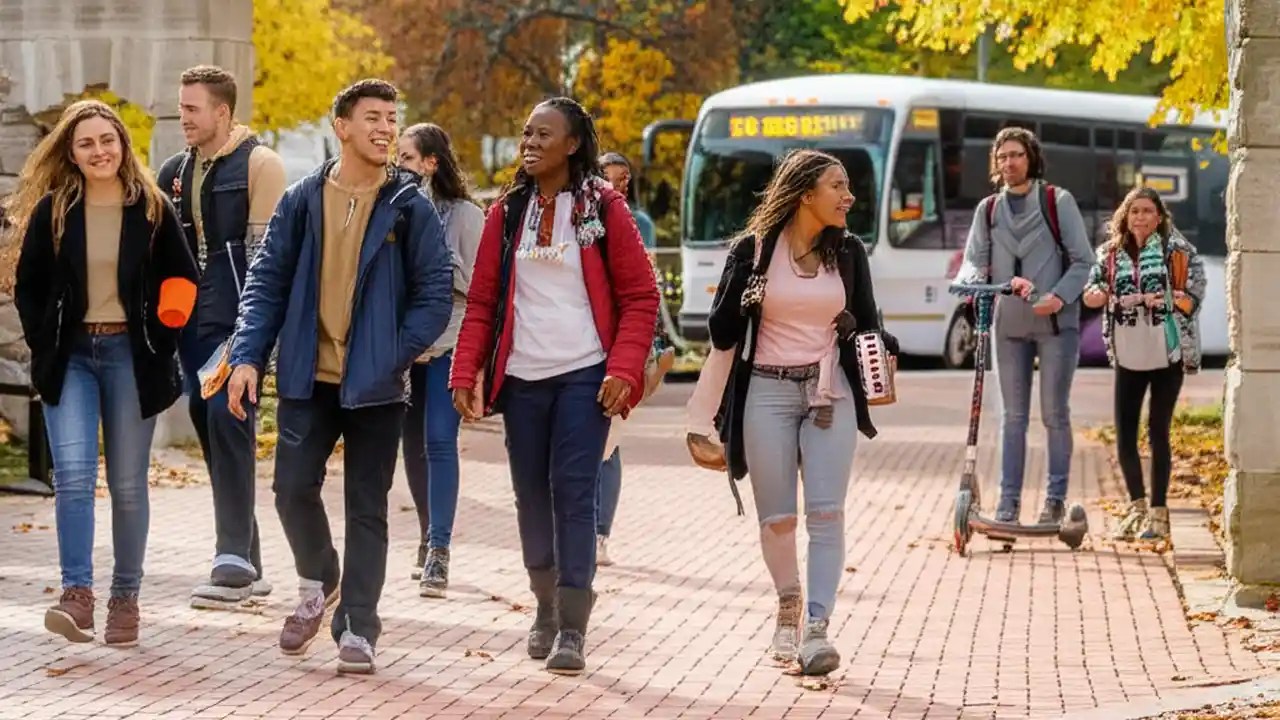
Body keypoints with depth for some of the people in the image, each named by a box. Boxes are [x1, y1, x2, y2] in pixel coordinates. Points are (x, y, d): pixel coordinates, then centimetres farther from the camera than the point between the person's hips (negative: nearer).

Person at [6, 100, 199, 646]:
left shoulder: (152, 211, 1)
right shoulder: (52, 212, 2)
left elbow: (185, 282, 6)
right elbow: (28, 286, 8)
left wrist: (159, 344, 0)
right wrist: (44, 346, -1)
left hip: (130, 356, 0)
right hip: (71, 355, 0)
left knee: (127, 484, 5)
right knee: (73, 473, -15)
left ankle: (126, 599, 14)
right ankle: (76, 595, -18)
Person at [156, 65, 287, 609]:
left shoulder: (258, 164, -5)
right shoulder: (175, 171, 15)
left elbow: (265, 248, -11)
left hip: (238, 316, -8)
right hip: (190, 318, 8)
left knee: (228, 421, -16)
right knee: (209, 426, 8)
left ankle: (234, 560, -17)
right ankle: (247, 563, 15)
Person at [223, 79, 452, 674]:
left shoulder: (409, 207, -1)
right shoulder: (302, 200, 4)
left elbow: (436, 292, -2)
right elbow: (267, 280, 5)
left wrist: (395, 354, -12)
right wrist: (248, 356, -6)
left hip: (375, 385, -1)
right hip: (307, 378, 1)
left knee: (366, 508, 2)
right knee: (293, 488, -4)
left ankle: (357, 629, 9)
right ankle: (317, 583, 24)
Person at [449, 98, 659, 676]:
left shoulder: (603, 209, -1)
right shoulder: (508, 212, 9)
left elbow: (640, 297, -1)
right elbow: (482, 300, 9)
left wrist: (624, 370, -13)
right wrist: (466, 373, -1)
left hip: (584, 375, -4)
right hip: (520, 376, 4)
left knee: (574, 493, -9)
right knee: (531, 495, 9)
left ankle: (572, 628, -7)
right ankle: (546, 606, 28)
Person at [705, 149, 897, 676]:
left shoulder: (847, 252, 6)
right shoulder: (754, 250, -2)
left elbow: (867, 321, 13)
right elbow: (722, 335, -1)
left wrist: (882, 346, -10)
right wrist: (742, 294, -20)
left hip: (830, 392, 1)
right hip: (768, 394, -1)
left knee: (825, 514, -11)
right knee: (777, 519, 6)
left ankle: (816, 629, -13)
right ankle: (788, 604, 31)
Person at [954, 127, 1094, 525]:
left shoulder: (1057, 202, 2)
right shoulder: (988, 210, 12)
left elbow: (1083, 261, -1)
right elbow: (973, 261, 7)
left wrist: (1060, 296, -17)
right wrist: (975, 278, -17)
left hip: (1055, 322, -3)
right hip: (1008, 324, 3)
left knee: (1055, 413, -1)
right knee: (1013, 416, 5)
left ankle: (1056, 499, 5)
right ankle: (1008, 500, 7)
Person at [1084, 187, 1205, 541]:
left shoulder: (1176, 250, -3)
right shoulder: (1110, 253, 7)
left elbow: (1192, 296, -8)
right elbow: (1090, 295, 4)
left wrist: (1161, 300, -20)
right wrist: (1099, 294, -16)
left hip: (1167, 355, -3)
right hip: (1128, 357, 3)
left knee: (1158, 432, 0)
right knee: (1124, 435, 2)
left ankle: (1158, 512, 10)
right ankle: (1137, 507, 21)